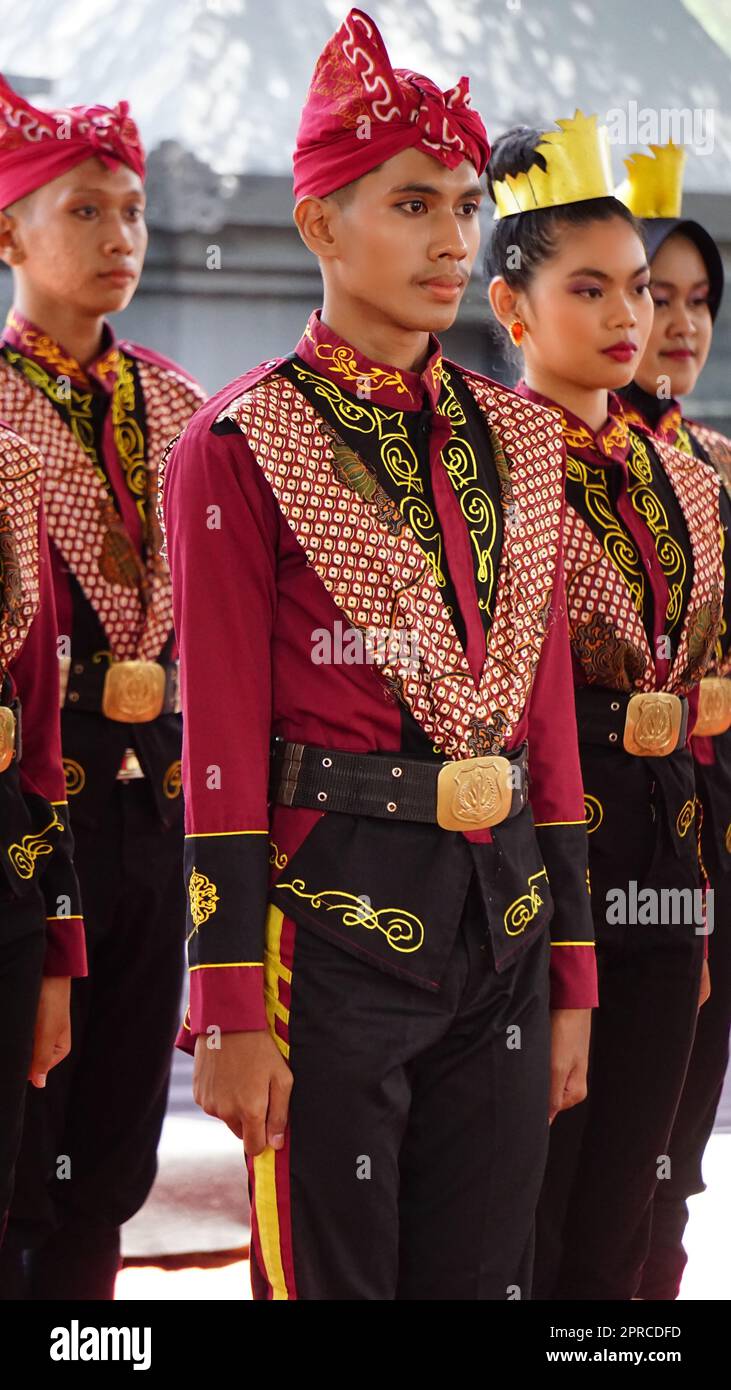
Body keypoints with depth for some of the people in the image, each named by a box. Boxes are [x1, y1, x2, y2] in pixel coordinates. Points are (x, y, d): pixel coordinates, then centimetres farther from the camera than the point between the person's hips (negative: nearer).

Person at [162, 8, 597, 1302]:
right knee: (331, 1273, 2)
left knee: (486, 1272, 10)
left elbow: (546, 712, 13)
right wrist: (233, 1009, -12)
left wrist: (570, 977, 11)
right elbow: (221, 739, -9)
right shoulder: (242, 443, -6)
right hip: (334, 913, -5)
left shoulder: (515, 440, 11)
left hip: (503, 917, 6)